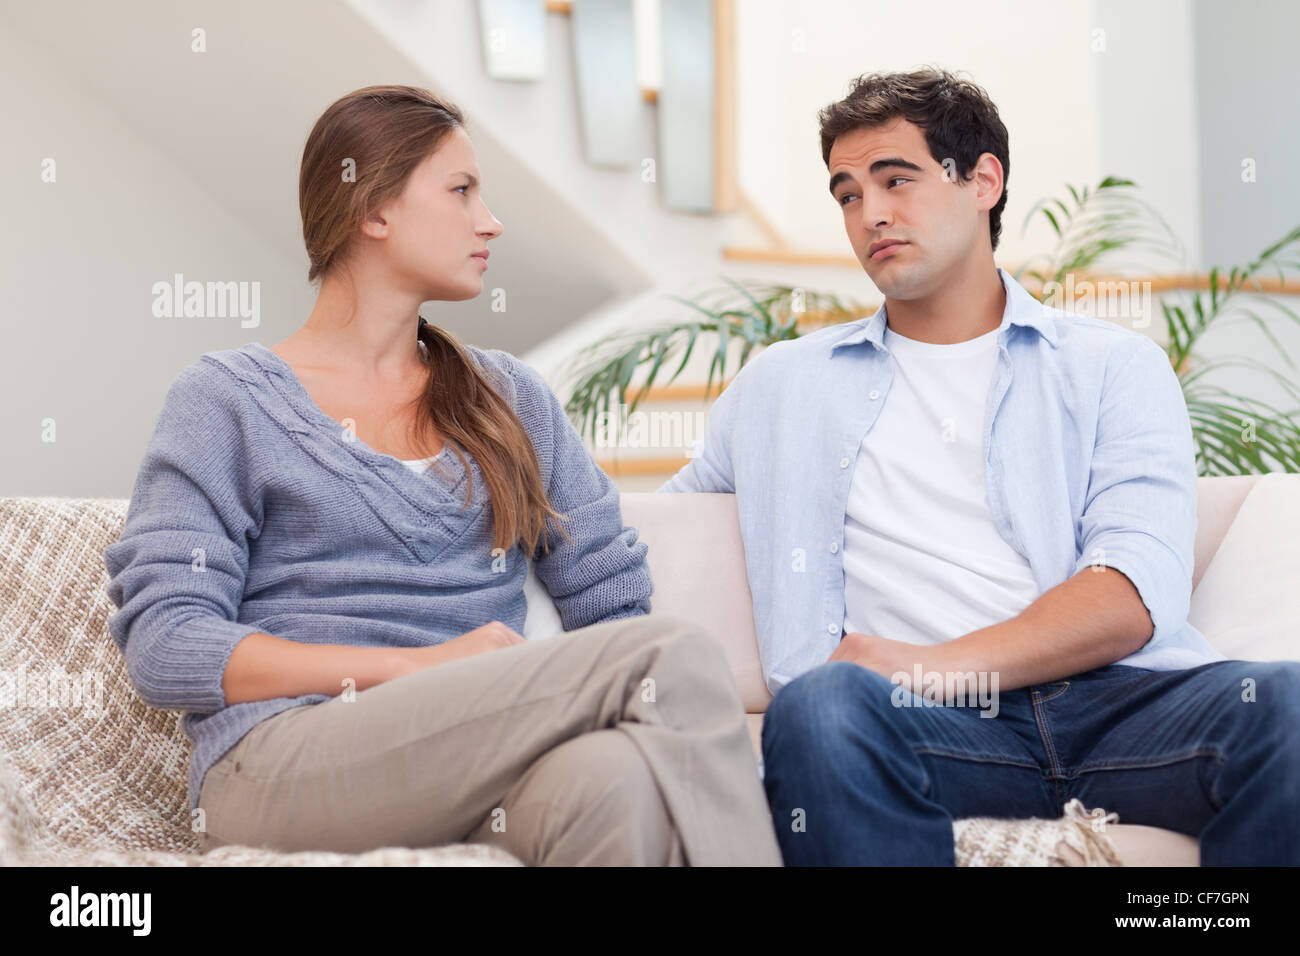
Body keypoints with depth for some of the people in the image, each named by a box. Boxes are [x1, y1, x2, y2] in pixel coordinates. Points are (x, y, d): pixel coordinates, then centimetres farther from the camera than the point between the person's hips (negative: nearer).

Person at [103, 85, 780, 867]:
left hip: (488, 768, 4)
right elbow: (162, 648, -3)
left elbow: (614, 599, 16)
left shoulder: (511, 397, 22)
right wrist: (418, 665, -12)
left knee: (614, 774, -37)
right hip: (287, 764, -4)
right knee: (677, 653, -26)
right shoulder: (228, 401, 9)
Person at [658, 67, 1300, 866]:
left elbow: (1138, 596, 1)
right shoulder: (781, 385, 25)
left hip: (1120, 696, 0)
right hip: (924, 723, 1)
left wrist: (941, 667, -13)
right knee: (821, 706, -35)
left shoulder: (1115, 365, 16)